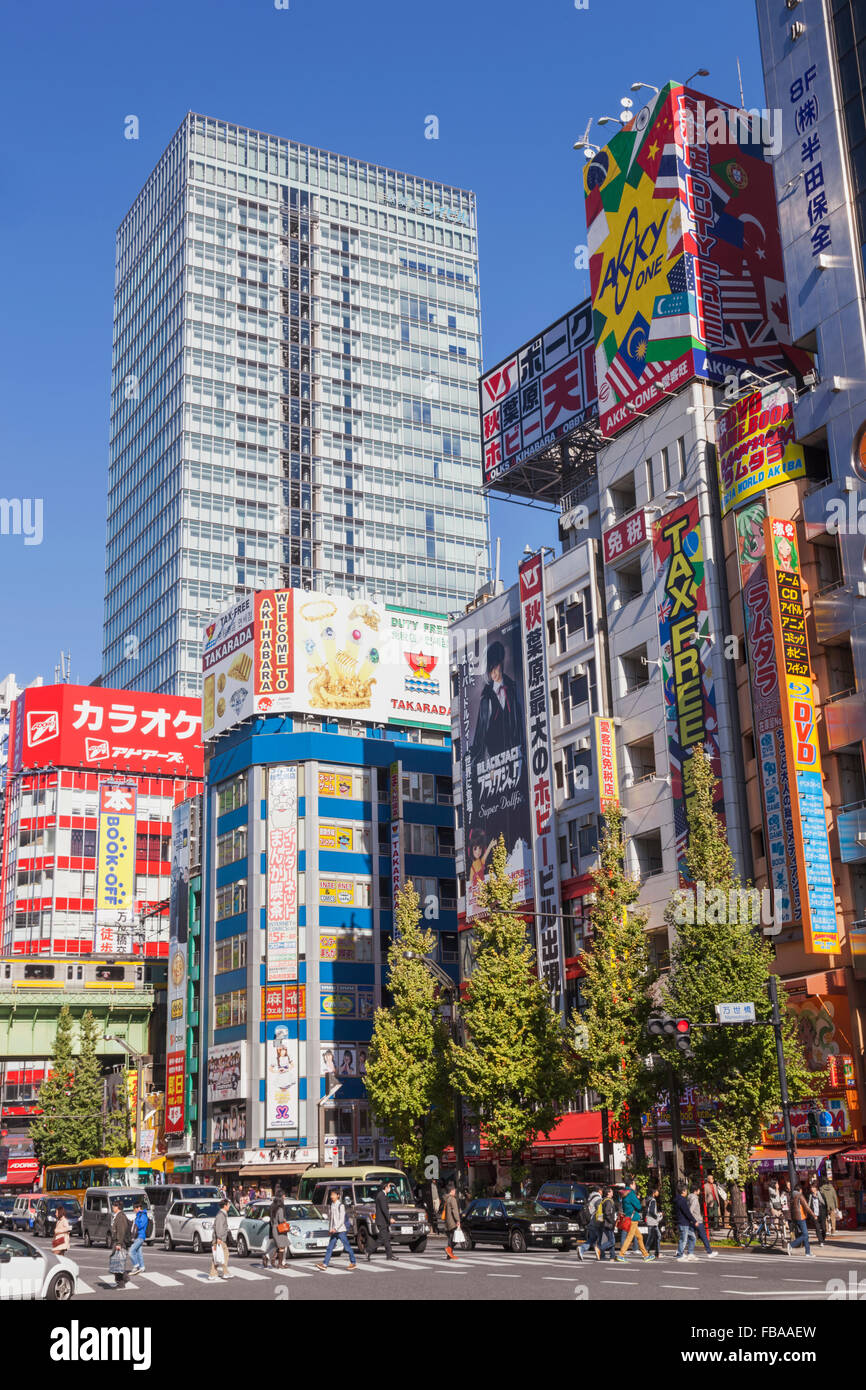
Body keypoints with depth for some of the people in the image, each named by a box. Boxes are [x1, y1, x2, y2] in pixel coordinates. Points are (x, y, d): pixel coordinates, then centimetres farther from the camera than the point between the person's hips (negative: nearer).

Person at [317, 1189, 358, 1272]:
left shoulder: (341, 1206, -9)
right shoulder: (330, 1206, 11)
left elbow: (342, 1219, -14)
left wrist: (335, 1228, -21)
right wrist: (329, 1229, 12)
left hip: (340, 1230, -6)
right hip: (333, 1231, 6)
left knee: (347, 1247, 0)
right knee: (330, 1247, 0)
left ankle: (353, 1263, 9)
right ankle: (325, 1264, -4)